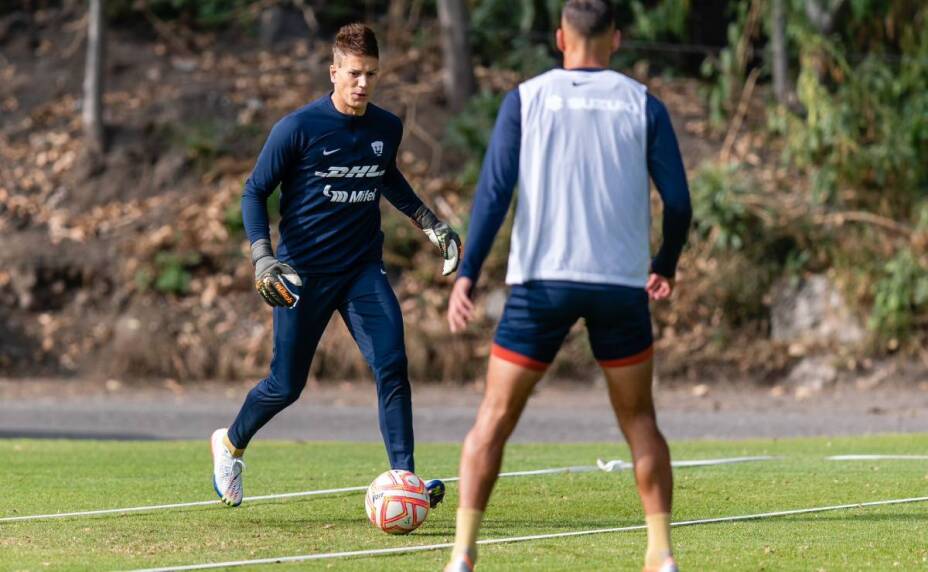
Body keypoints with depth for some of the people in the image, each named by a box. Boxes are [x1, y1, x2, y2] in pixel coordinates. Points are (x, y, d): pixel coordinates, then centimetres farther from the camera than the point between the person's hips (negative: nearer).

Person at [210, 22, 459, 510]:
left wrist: (429, 222, 19)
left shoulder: (387, 128, 2)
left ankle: (403, 477, -15)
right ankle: (230, 444, 34)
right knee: (286, 385, 4)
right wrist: (262, 257, -17)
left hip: (363, 268, 3)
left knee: (391, 365, -17)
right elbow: (254, 192, -5)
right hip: (303, 274, -3)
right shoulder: (297, 128, -13)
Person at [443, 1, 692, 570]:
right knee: (639, 421, 15)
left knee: (495, 417, 6)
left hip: (541, 280, -1)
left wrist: (467, 274, -7)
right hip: (621, 283, 1)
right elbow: (678, 201, 2)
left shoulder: (526, 99, 4)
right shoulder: (643, 104, 5)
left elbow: (494, 190, -5)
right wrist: (666, 266, 19)